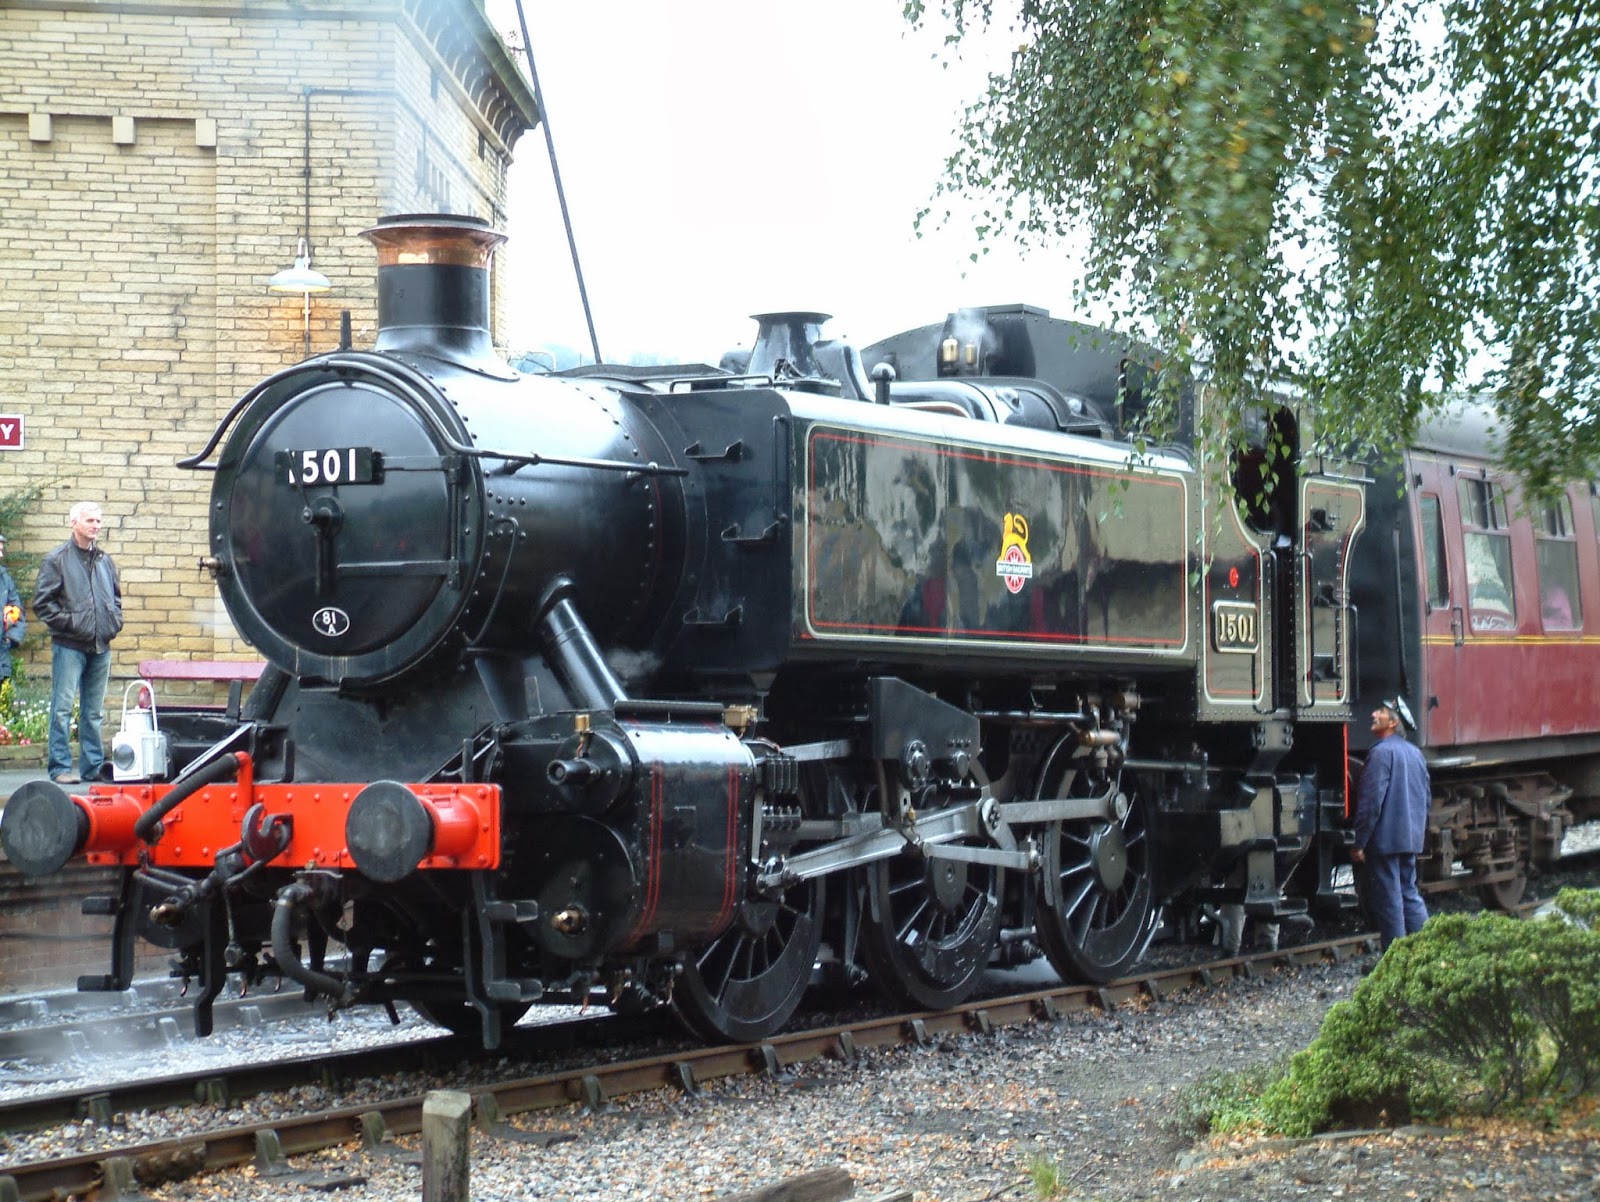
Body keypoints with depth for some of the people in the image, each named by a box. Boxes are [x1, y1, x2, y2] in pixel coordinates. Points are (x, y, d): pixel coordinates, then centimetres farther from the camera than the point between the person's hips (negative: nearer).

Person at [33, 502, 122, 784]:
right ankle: (60, 768, -5)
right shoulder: (57, 559, -2)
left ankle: (93, 766, 15)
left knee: (93, 711, 10)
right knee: (63, 708, -7)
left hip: (100, 647, 5)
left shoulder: (105, 561, 14)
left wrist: (115, 622, 10)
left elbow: (116, 597, 26)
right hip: (69, 646, -5)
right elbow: (42, 602, -6)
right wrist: (68, 623, -12)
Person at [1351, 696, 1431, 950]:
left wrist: (1359, 843, -15)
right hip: (1411, 840, 8)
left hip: (1385, 840, -8)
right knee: (1410, 894, 15)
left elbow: (1371, 802, -18)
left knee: (1388, 902, -2)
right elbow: (1427, 798, 19)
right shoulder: (1416, 754, 13)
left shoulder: (1382, 752, -15)